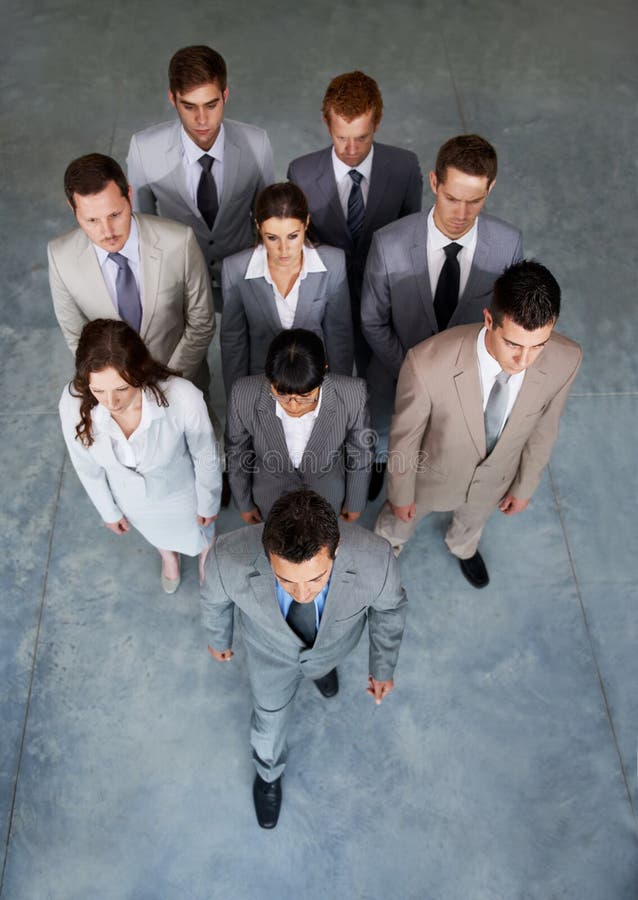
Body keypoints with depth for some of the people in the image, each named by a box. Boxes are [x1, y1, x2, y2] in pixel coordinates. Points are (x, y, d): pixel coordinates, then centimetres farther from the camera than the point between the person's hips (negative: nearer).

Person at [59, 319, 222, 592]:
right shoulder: (74, 404, -35)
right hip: (130, 497, 2)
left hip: (180, 490, -1)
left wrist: (208, 504, -3)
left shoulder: (184, 399, -43)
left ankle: (205, 559, 70)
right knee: (156, 534, 36)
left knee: (197, 533, 33)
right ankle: (168, 556, 73)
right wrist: (109, 511, 4)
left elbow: (206, 456, -20)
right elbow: (86, 465, -12)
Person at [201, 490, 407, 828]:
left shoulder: (373, 559, -44)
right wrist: (218, 638, 4)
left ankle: (321, 664, 75)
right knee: (270, 718, 28)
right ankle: (268, 771, 63)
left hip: (334, 638, 0)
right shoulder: (230, 558, -45)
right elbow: (216, 594, -18)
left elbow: (389, 603, -18)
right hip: (271, 648, 0)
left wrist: (383, 667, -1)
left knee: (321, 662, 37)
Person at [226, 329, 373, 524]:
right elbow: (237, 451, -12)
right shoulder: (244, 396, -34)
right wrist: (244, 502, 2)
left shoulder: (351, 396, -35)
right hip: (271, 495, 0)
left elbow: (361, 451, -14)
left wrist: (355, 501, 1)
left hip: (328, 495, 0)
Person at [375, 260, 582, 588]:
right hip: (433, 474, -3)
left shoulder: (565, 361, -31)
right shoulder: (428, 363, -42)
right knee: (399, 518, 31)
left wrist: (525, 486, 5)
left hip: (495, 478, 3)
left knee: (473, 520, 37)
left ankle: (463, 546, 74)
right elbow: (405, 434, -22)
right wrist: (400, 494, -6)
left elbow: (544, 427, -10)